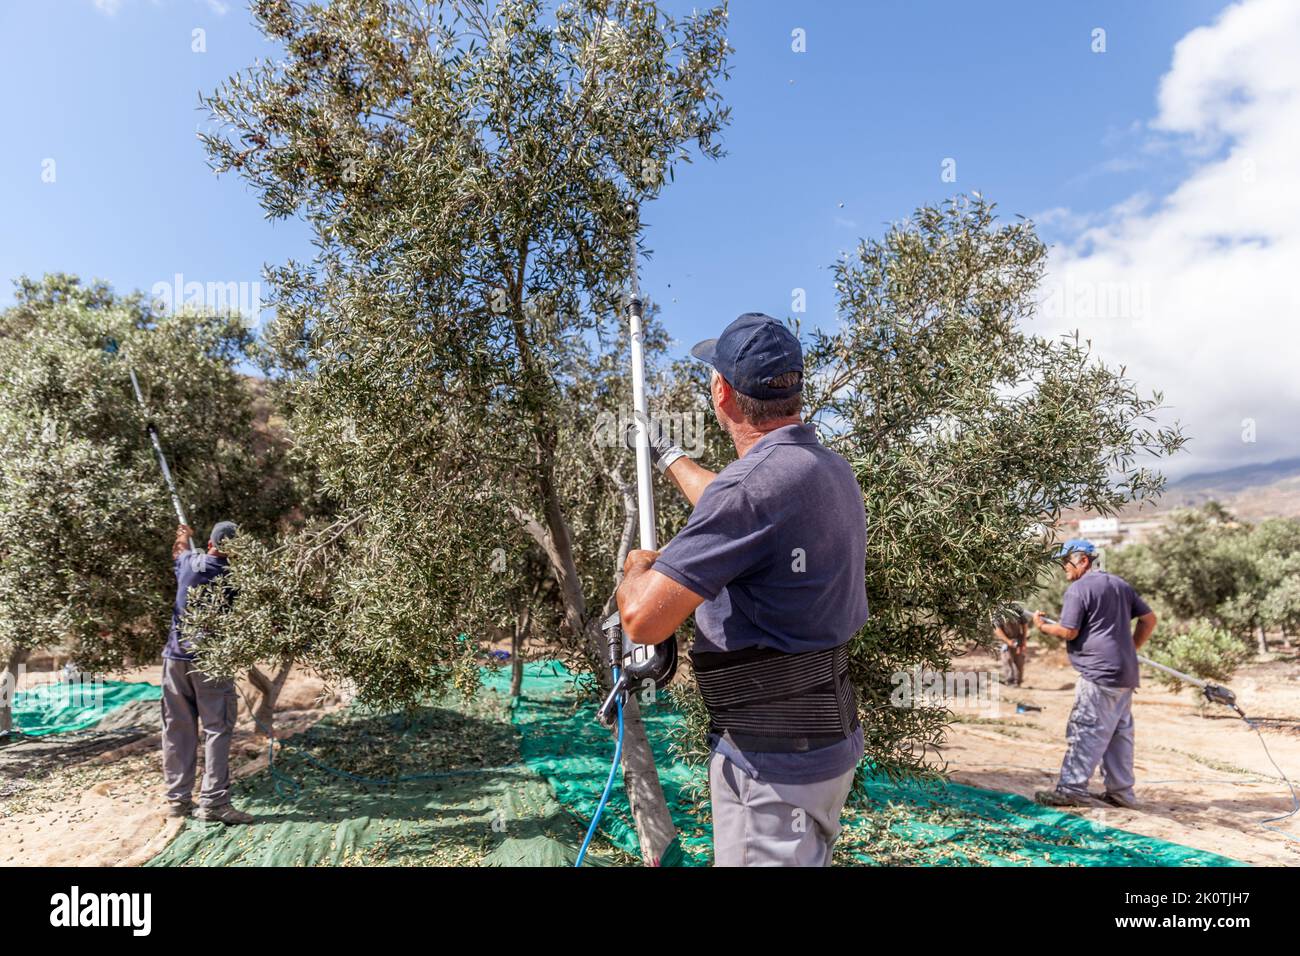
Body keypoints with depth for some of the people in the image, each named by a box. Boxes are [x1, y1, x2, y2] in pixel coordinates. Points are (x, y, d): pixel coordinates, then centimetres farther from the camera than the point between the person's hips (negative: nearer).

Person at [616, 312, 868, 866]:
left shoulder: (753, 482, -25)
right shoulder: (832, 470, 5)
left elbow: (644, 619, -26)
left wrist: (638, 565, -4)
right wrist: (669, 459, 40)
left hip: (771, 757, -10)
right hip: (827, 735, 10)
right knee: (804, 856, 23)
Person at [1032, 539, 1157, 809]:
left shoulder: (1078, 589, -9)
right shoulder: (1121, 584, 17)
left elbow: (1068, 632, -12)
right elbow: (1149, 619, 17)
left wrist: (1043, 626, 5)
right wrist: (1131, 649, 20)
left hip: (1099, 673, -9)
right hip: (1126, 674, 9)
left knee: (1085, 730, -8)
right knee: (1120, 732, 13)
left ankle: (1071, 788, -8)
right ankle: (1121, 792, 19)